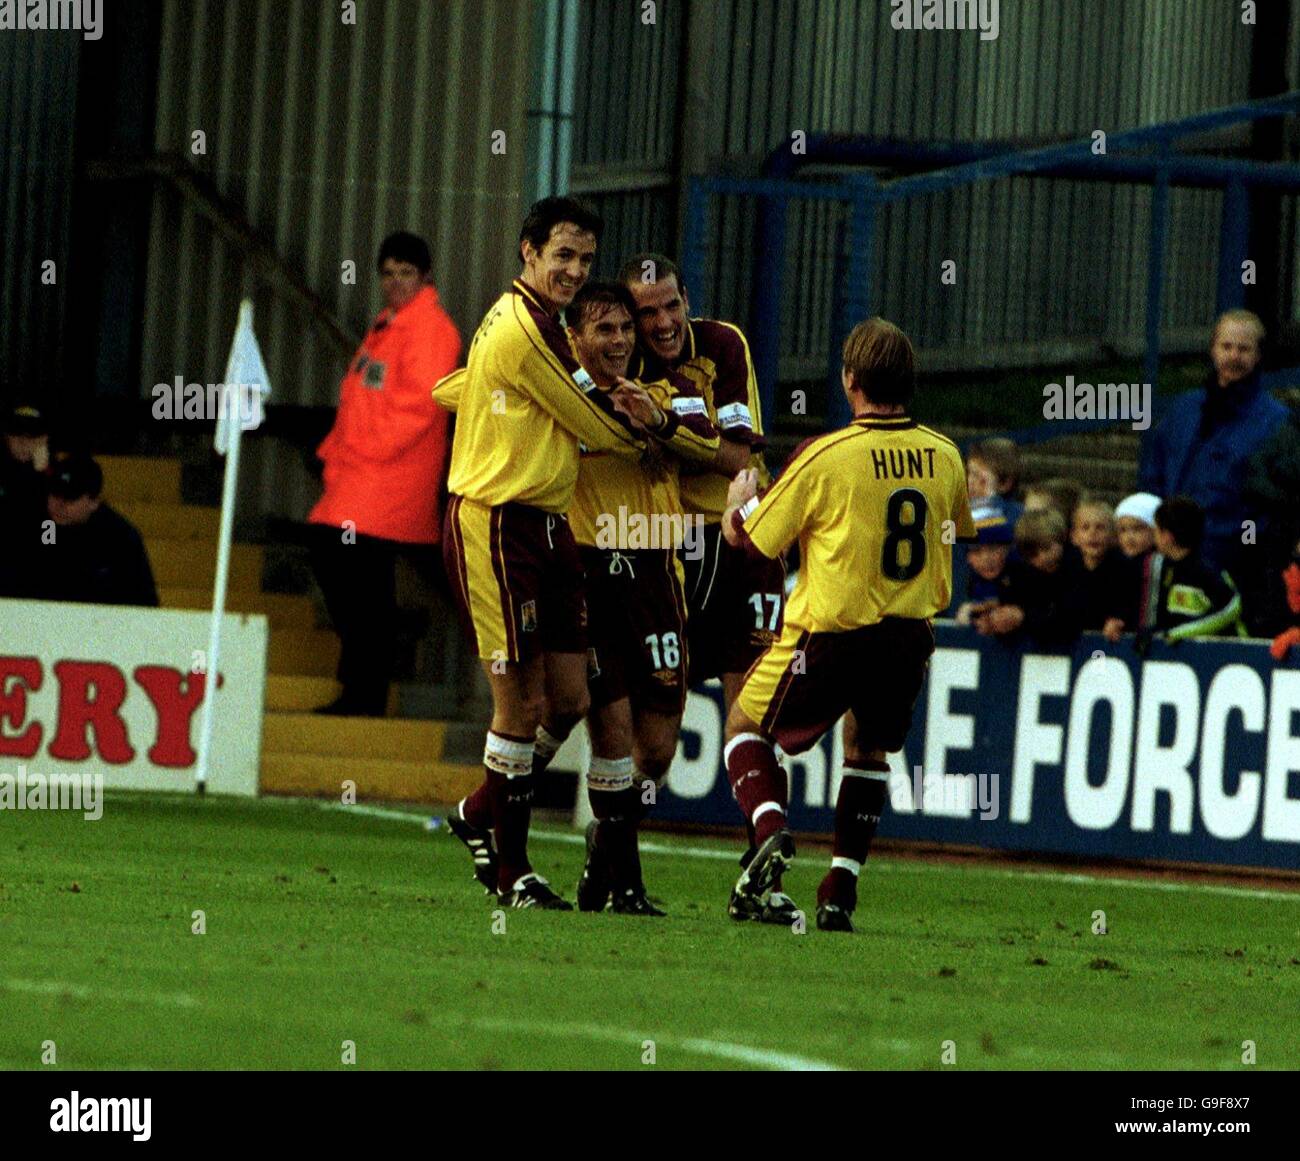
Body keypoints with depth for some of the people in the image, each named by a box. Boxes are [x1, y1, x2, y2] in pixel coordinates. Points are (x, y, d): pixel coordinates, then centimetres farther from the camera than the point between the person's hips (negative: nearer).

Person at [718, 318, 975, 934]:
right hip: (911, 637, 4)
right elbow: (958, 531, 22)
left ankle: (770, 828, -11)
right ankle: (840, 892, 17)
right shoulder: (944, 457, 1)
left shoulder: (825, 457, -13)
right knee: (867, 748, 27)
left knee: (745, 726, 17)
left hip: (832, 635, -4)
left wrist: (739, 499, 18)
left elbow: (750, 537, -3)